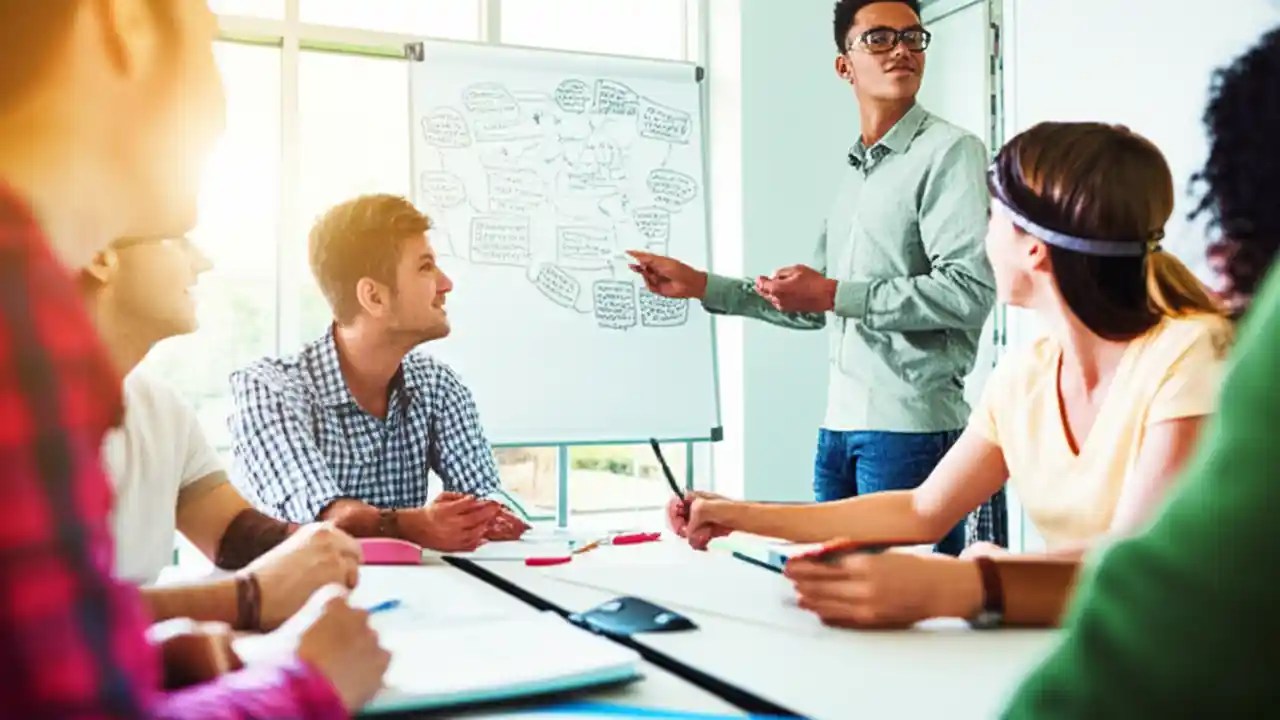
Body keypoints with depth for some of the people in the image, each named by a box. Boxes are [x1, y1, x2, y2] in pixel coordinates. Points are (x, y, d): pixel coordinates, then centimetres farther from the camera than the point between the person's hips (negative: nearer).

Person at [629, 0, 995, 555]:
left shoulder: (949, 152, -6)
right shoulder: (854, 172, 18)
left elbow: (970, 289, -18)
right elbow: (811, 307, 20)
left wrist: (836, 295, -14)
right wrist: (697, 284, 17)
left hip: (911, 424, -7)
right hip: (839, 423, 8)